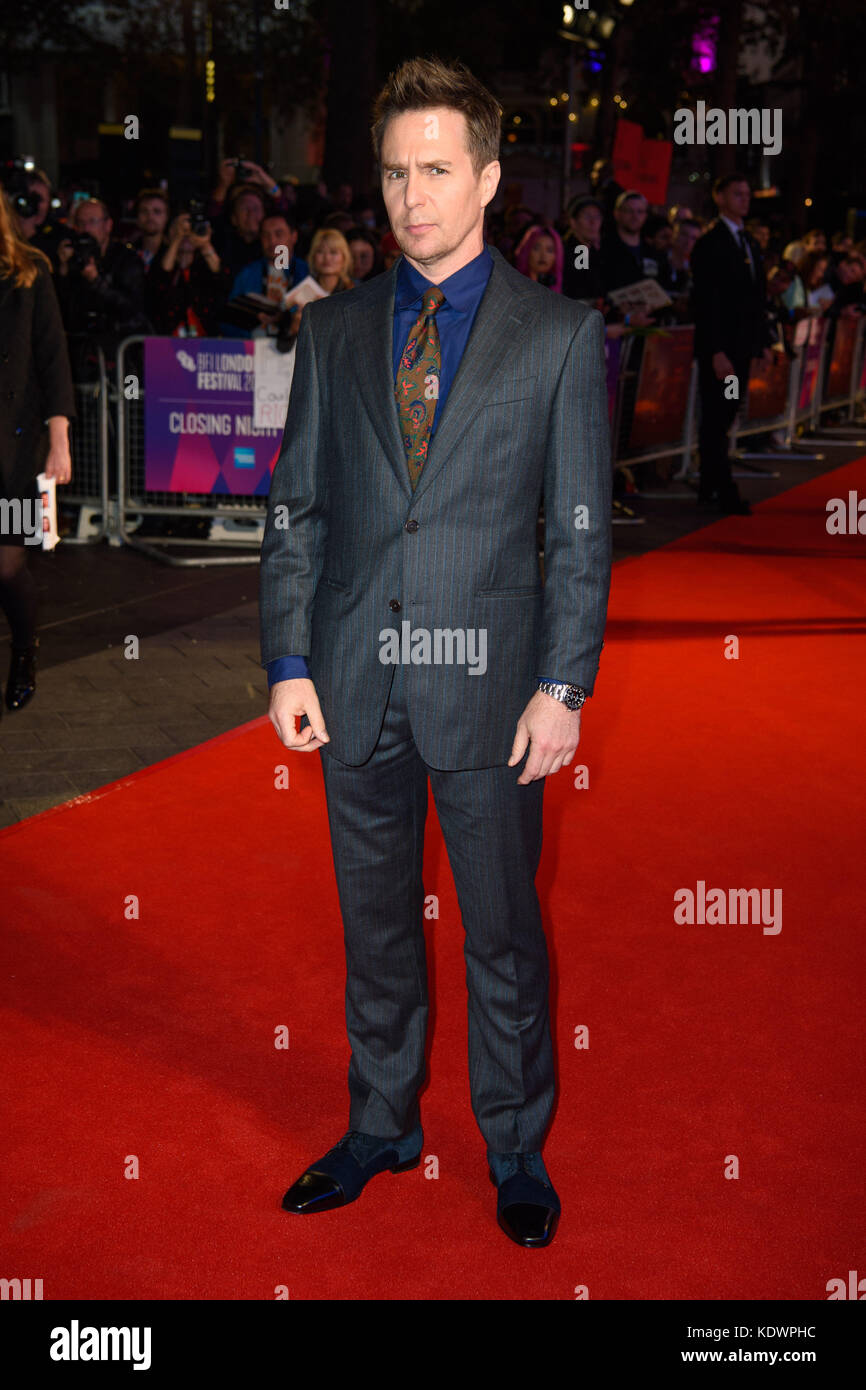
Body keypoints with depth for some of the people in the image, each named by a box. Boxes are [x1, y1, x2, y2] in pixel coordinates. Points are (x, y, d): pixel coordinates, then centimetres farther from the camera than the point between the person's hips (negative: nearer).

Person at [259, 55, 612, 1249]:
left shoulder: (561, 335, -1)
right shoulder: (332, 330, 7)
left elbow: (582, 529, -2)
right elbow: (295, 510, 8)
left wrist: (562, 687, -9)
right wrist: (288, 664, 1)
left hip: (489, 691, -3)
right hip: (355, 688, 3)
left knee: (503, 935, 8)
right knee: (374, 926, 15)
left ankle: (517, 1151, 27)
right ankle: (381, 1127, 33)